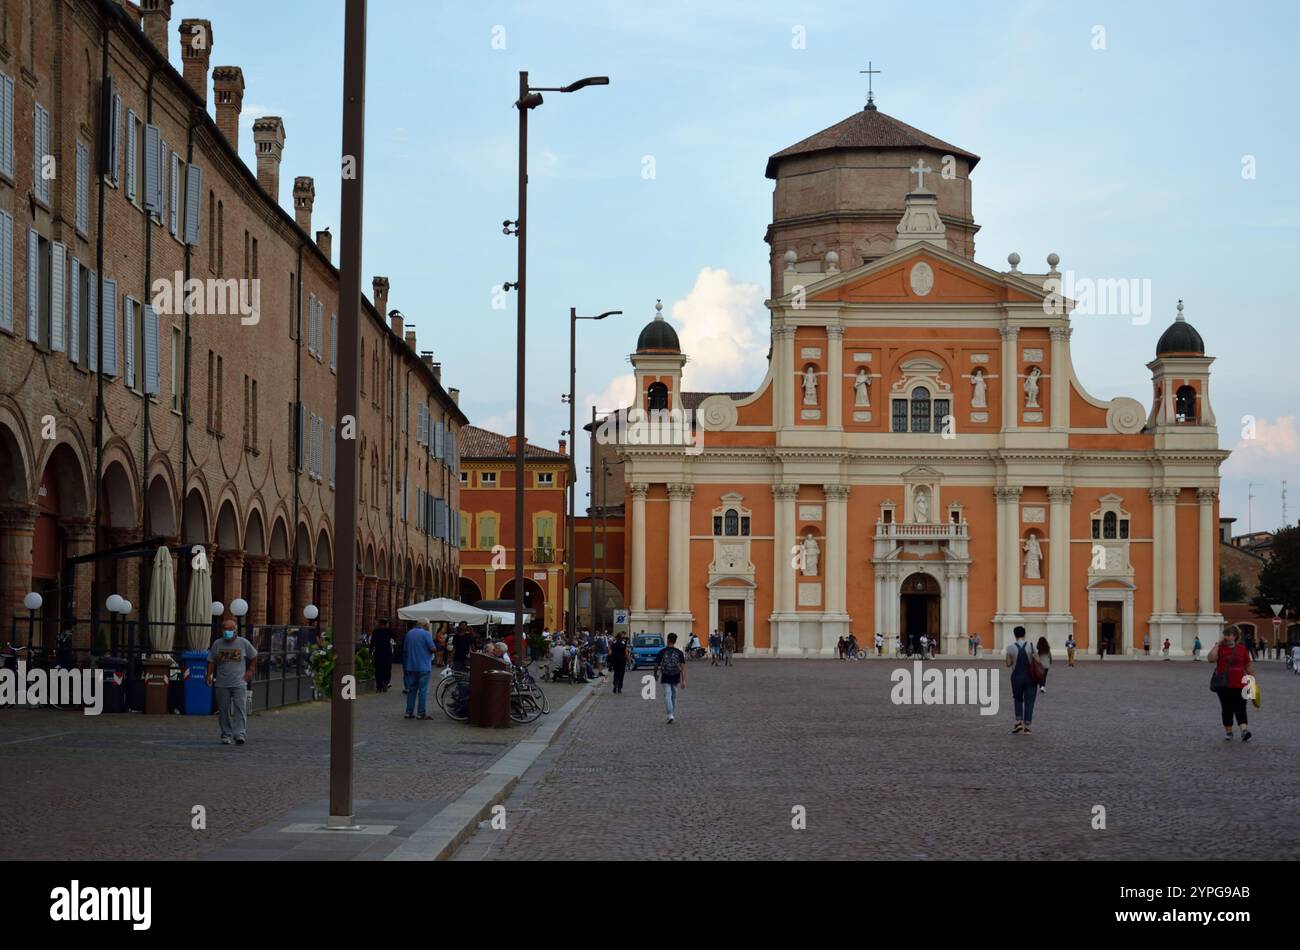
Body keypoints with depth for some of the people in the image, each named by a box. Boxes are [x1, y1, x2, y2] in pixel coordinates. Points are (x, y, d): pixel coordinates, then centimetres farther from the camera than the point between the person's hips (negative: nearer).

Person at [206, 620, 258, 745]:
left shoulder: (243, 643, 2)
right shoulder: (217, 644, 6)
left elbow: (253, 657, 14)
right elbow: (211, 661, 9)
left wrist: (250, 671, 6)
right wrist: (209, 674, -4)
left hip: (239, 683, -2)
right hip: (222, 684, 2)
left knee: (240, 709, -11)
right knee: (224, 711, 4)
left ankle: (240, 734, -14)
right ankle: (226, 735, 13)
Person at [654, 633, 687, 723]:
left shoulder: (662, 652, -7)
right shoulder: (679, 653, -3)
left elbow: (656, 666, -1)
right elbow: (683, 667, -9)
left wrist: (655, 675, 19)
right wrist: (683, 681, -9)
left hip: (665, 679, -2)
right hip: (676, 679, 2)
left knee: (667, 696, -4)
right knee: (674, 696, 17)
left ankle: (671, 715, -22)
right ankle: (673, 715, 27)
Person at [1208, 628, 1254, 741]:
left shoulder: (1242, 648, 5)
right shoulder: (1220, 648, 2)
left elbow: (1248, 665, 10)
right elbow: (1211, 659, -16)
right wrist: (1217, 644, -13)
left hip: (1239, 685, 0)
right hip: (1224, 685, 0)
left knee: (1240, 709, -9)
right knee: (1227, 710, 8)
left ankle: (1244, 731, -20)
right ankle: (1228, 732, 18)